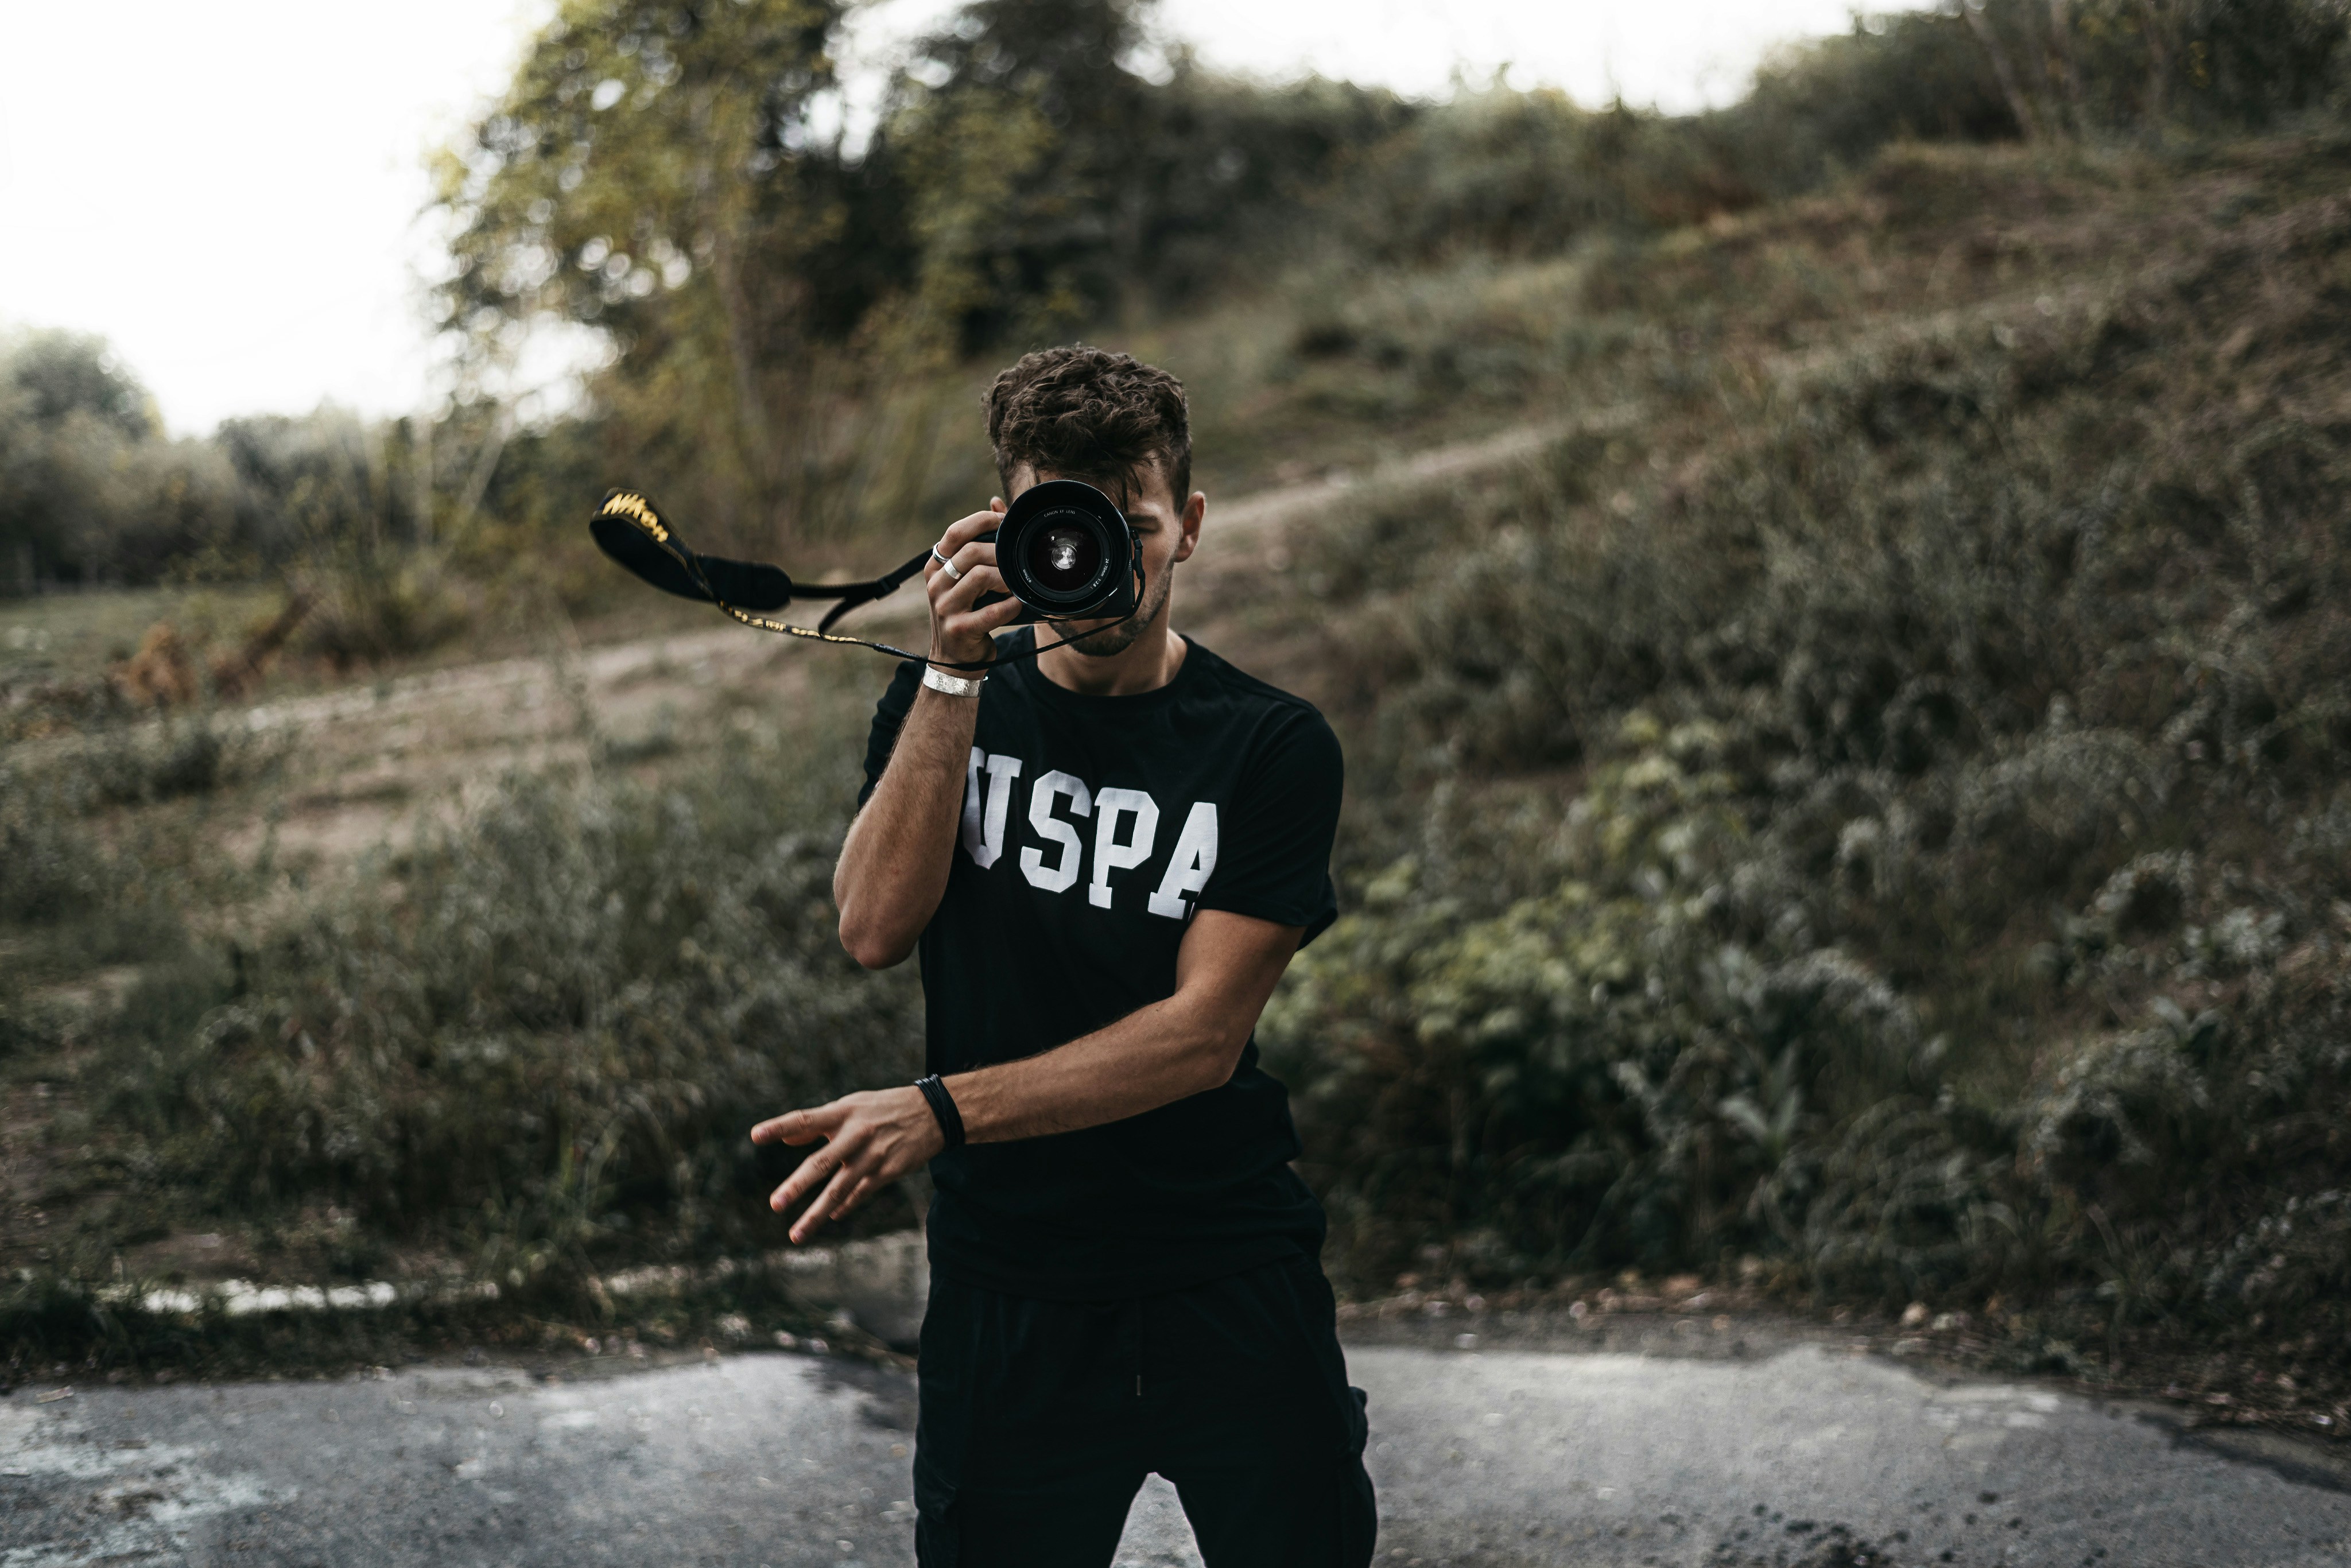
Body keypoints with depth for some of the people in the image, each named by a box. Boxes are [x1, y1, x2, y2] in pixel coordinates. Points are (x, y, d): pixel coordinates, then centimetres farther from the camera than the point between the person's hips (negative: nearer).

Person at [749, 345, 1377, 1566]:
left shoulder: (1273, 747, -4)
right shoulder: (943, 707, 5)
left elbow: (1205, 1033, -12)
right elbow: (874, 927, -11)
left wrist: (939, 1112, -21)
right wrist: (954, 676, -18)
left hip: (1232, 1292, -1)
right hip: (1006, 1296, 1)